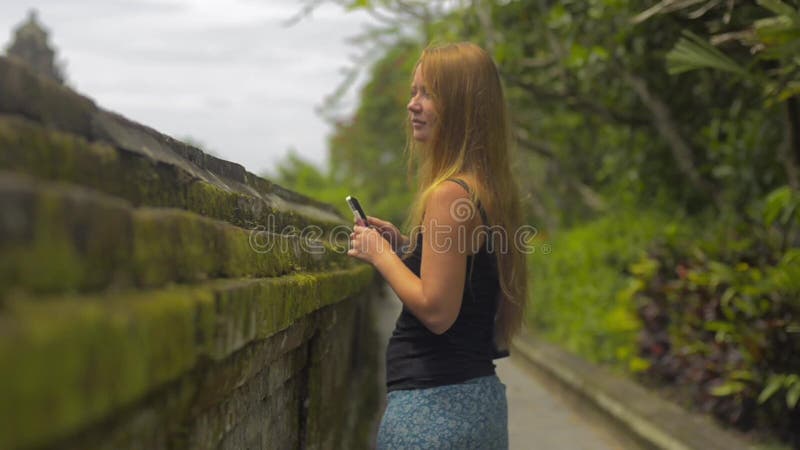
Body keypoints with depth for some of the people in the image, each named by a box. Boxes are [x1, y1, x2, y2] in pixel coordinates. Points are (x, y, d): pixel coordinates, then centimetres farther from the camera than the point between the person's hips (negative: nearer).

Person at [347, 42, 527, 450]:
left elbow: (437, 310, -21)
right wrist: (403, 245, 13)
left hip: (435, 403, -9)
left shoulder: (450, 194, -18)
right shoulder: (491, 192, 10)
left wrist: (380, 254, -9)